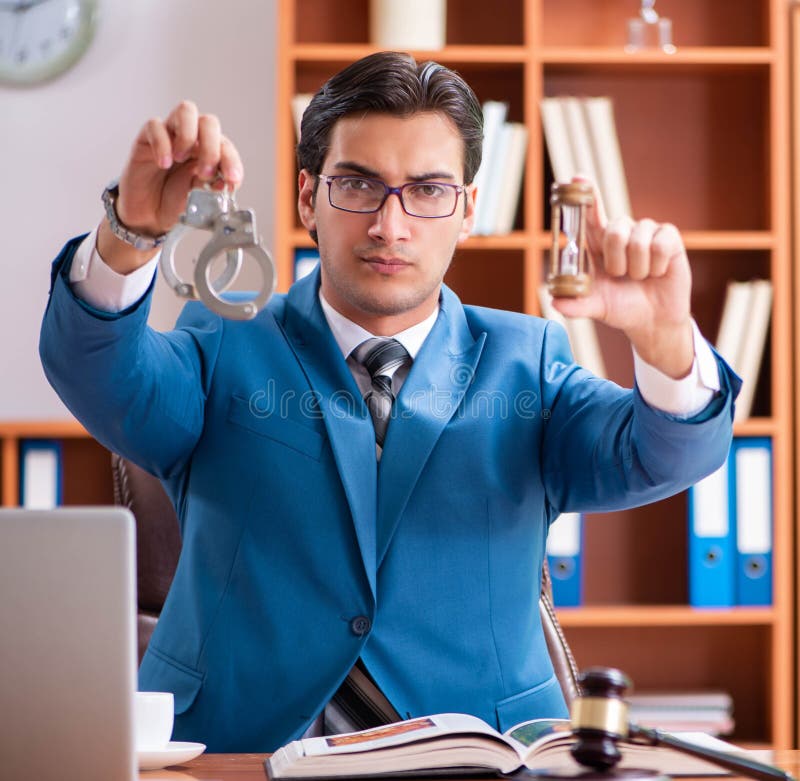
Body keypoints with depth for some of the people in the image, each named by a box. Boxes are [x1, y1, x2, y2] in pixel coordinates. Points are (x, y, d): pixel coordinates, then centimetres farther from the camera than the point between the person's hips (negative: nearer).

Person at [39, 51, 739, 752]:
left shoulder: (522, 362, 11)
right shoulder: (223, 355, 9)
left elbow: (665, 455, -6)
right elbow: (99, 378, -12)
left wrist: (664, 339, -28)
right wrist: (130, 234, -32)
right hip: (239, 748, -1)